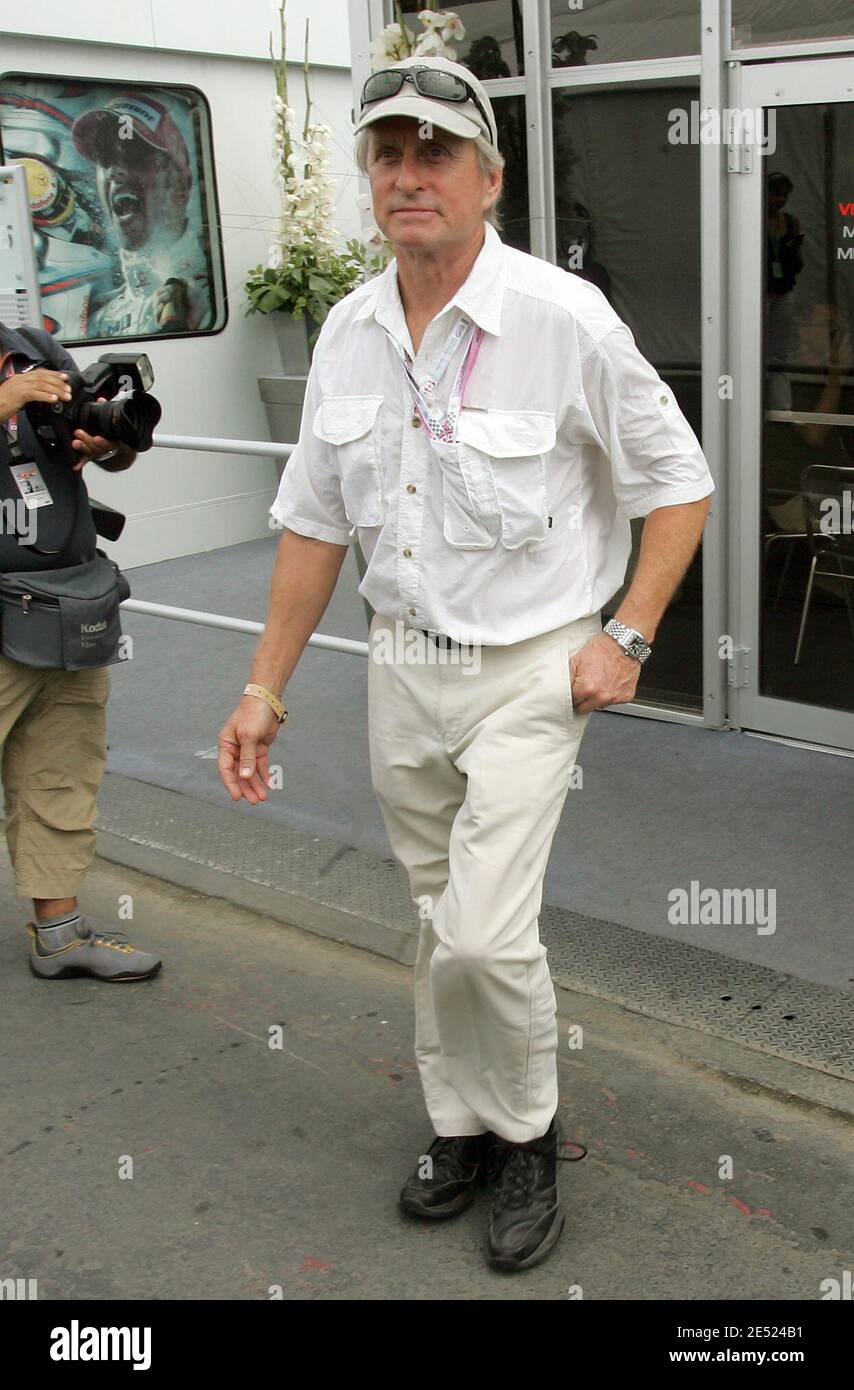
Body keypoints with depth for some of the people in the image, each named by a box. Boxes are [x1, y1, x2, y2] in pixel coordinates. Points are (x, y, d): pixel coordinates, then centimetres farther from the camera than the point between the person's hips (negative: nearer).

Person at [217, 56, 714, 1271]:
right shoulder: (349, 333, 3)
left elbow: (679, 483, -5)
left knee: (486, 933, -12)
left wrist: (627, 639, -11)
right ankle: (461, 1127, 36)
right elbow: (314, 521, 10)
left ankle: (528, 1136, 16)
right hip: (402, 664, 5)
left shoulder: (563, 318, -14)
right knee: (440, 923, 16)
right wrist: (266, 688, 9)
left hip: (528, 668, -5)